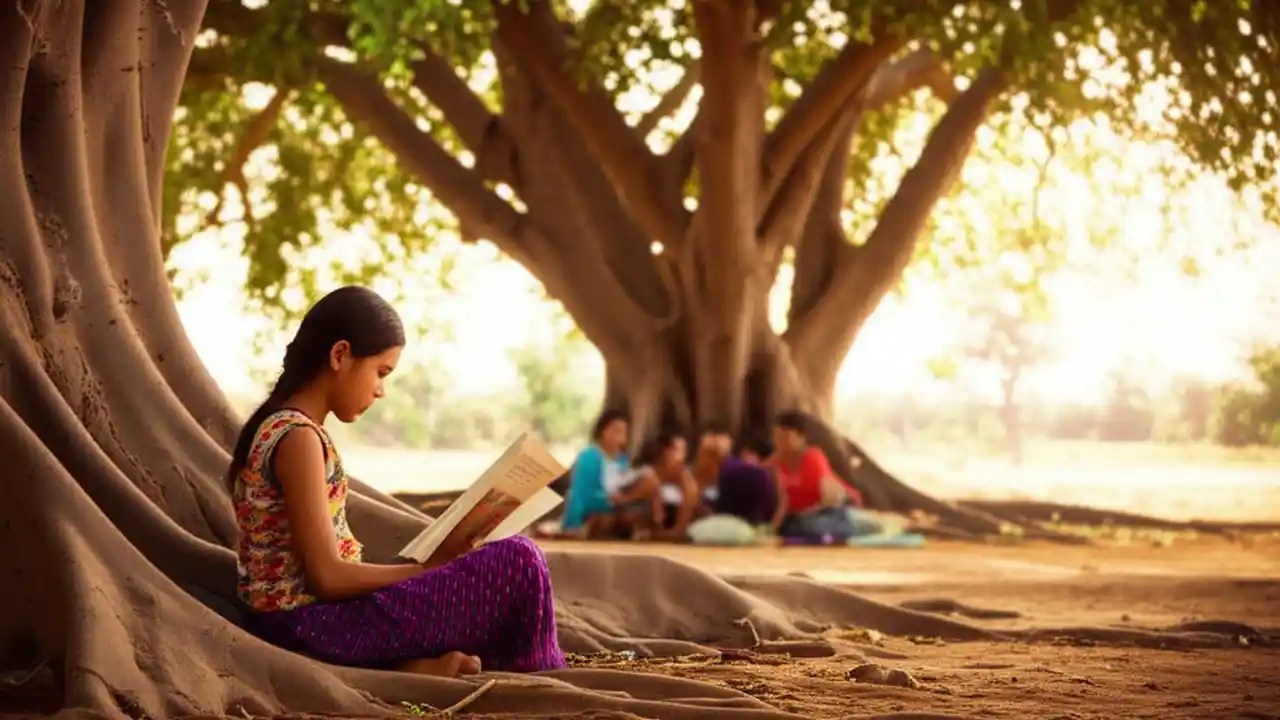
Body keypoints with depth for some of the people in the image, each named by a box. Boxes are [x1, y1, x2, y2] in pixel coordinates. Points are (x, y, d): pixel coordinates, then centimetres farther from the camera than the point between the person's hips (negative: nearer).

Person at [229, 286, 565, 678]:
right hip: (310, 622, -10)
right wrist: (426, 569, -8)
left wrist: (427, 568, 8)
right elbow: (327, 577, -20)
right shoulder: (299, 437, -16)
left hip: (298, 620, 10)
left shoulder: (278, 426, 14)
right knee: (518, 563, -12)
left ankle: (419, 662, 1)